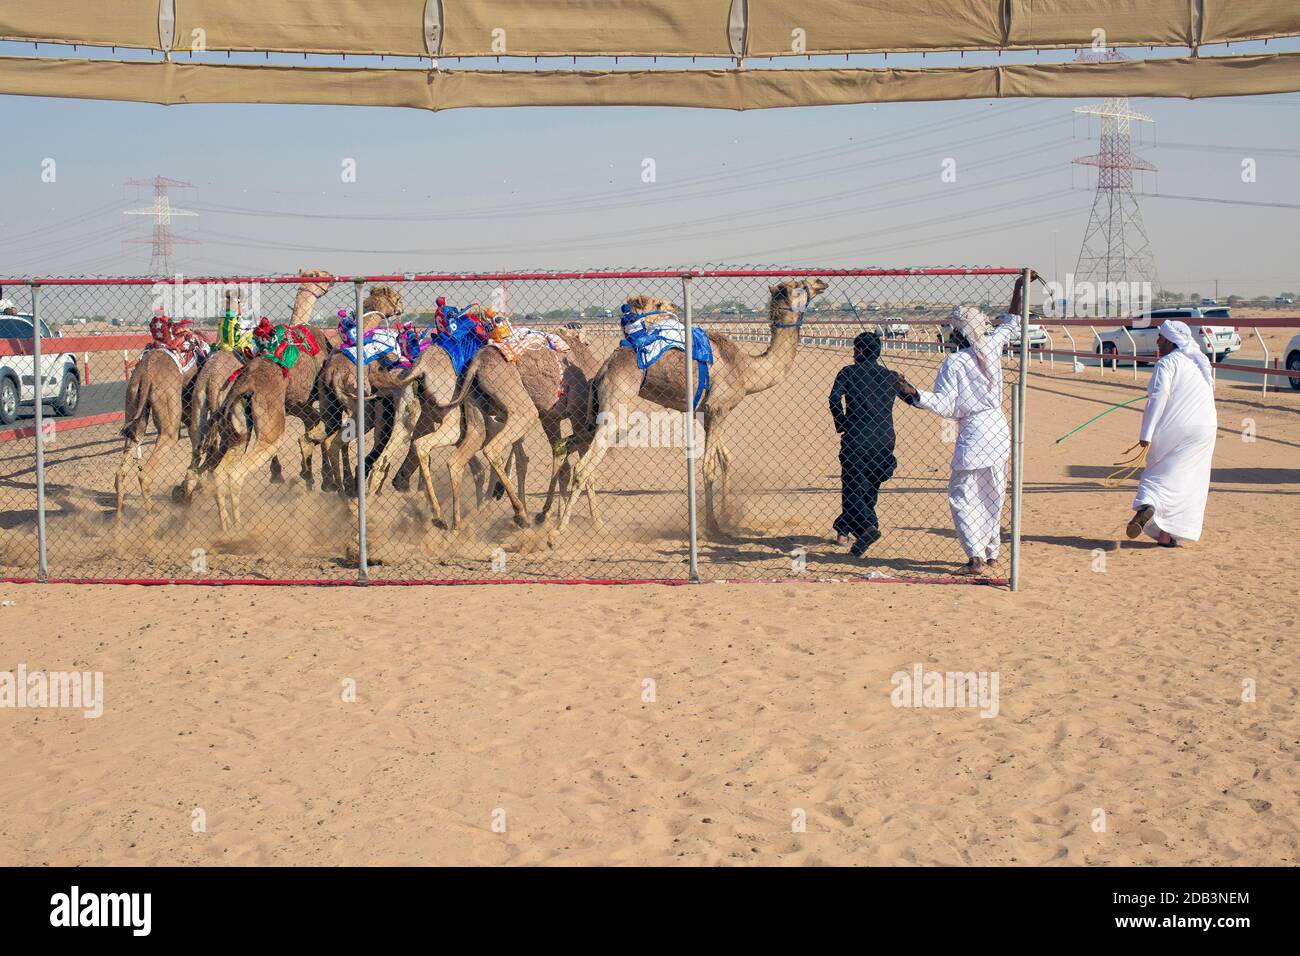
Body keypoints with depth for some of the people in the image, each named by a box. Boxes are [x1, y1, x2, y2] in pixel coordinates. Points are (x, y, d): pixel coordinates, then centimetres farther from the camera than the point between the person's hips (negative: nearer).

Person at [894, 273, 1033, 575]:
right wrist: (1019, 290, 20)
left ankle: (976, 558, -8)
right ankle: (991, 552, 26)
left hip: (973, 434, -7)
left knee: (963, 497, 0)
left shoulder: (954, 363, -15)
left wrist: (914, 394, -22)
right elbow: (1010, 325, 21)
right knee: (993, 496, 17)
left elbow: (944, 405, -18)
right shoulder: (992, 347, 1)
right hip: (999, 428, 7)